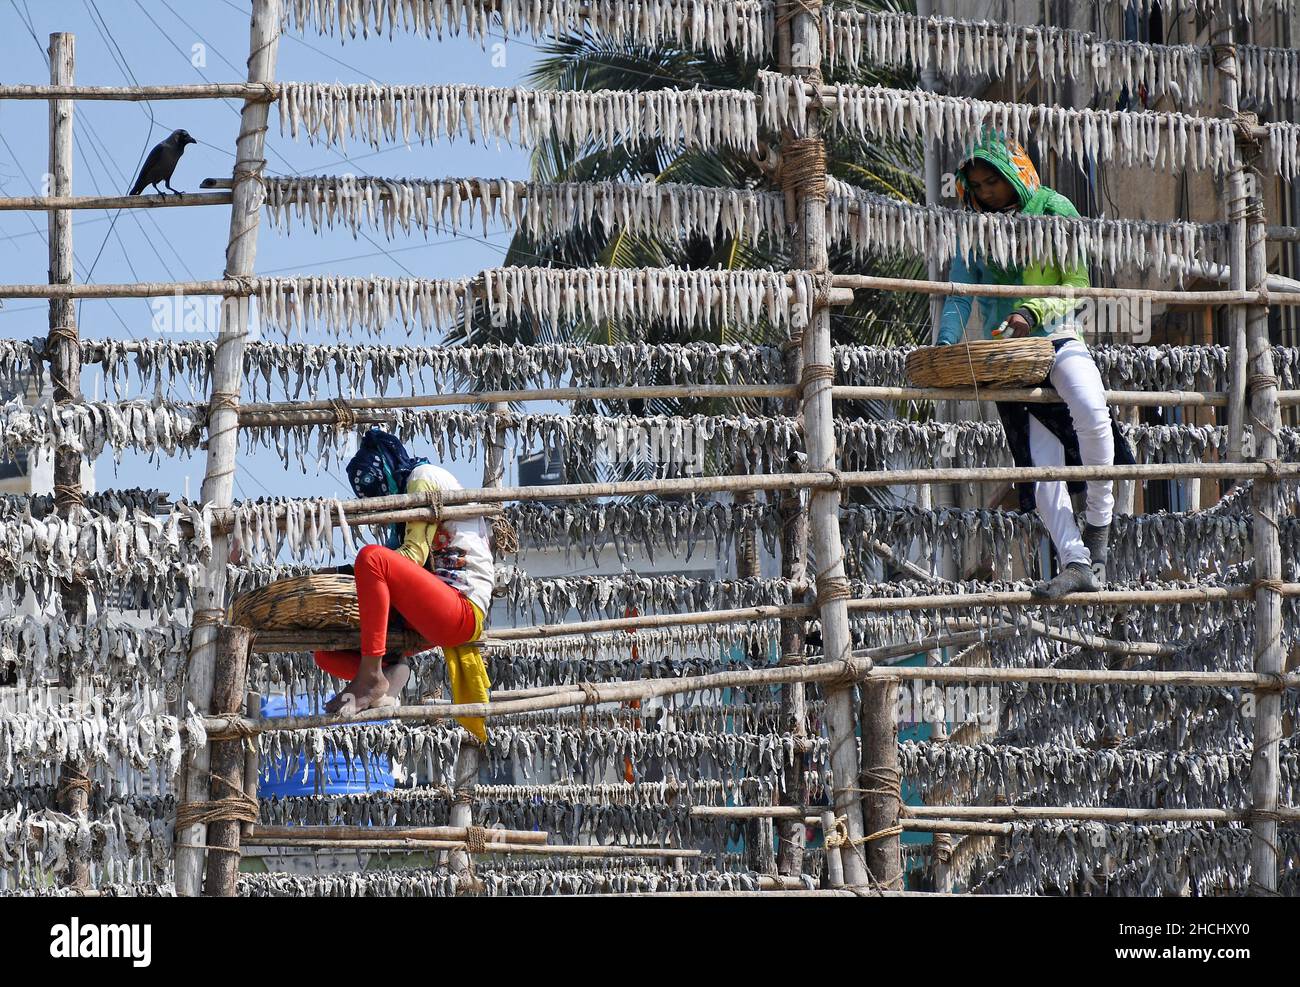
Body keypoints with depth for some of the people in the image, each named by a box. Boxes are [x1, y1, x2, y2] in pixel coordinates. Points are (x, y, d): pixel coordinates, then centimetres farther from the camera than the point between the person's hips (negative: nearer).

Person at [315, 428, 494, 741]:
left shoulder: (424, 476, 1)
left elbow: (414, 556, -11)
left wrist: (354, 571, -9)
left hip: (463, 607, -10)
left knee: (372, 557, -33)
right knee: (327, 652, 4)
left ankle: (371, 679, -32)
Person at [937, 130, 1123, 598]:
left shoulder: (1054, 209, 1)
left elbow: (1077, 286, -4)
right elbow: (960, 295, 3)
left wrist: (1033, 313, -20)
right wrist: (945, 347, -15)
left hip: (1058, 337, -3)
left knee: (1091, 412, -31)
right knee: (1041, 465, -8)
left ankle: (1098, 522, -14)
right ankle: (1075, 564, -9)